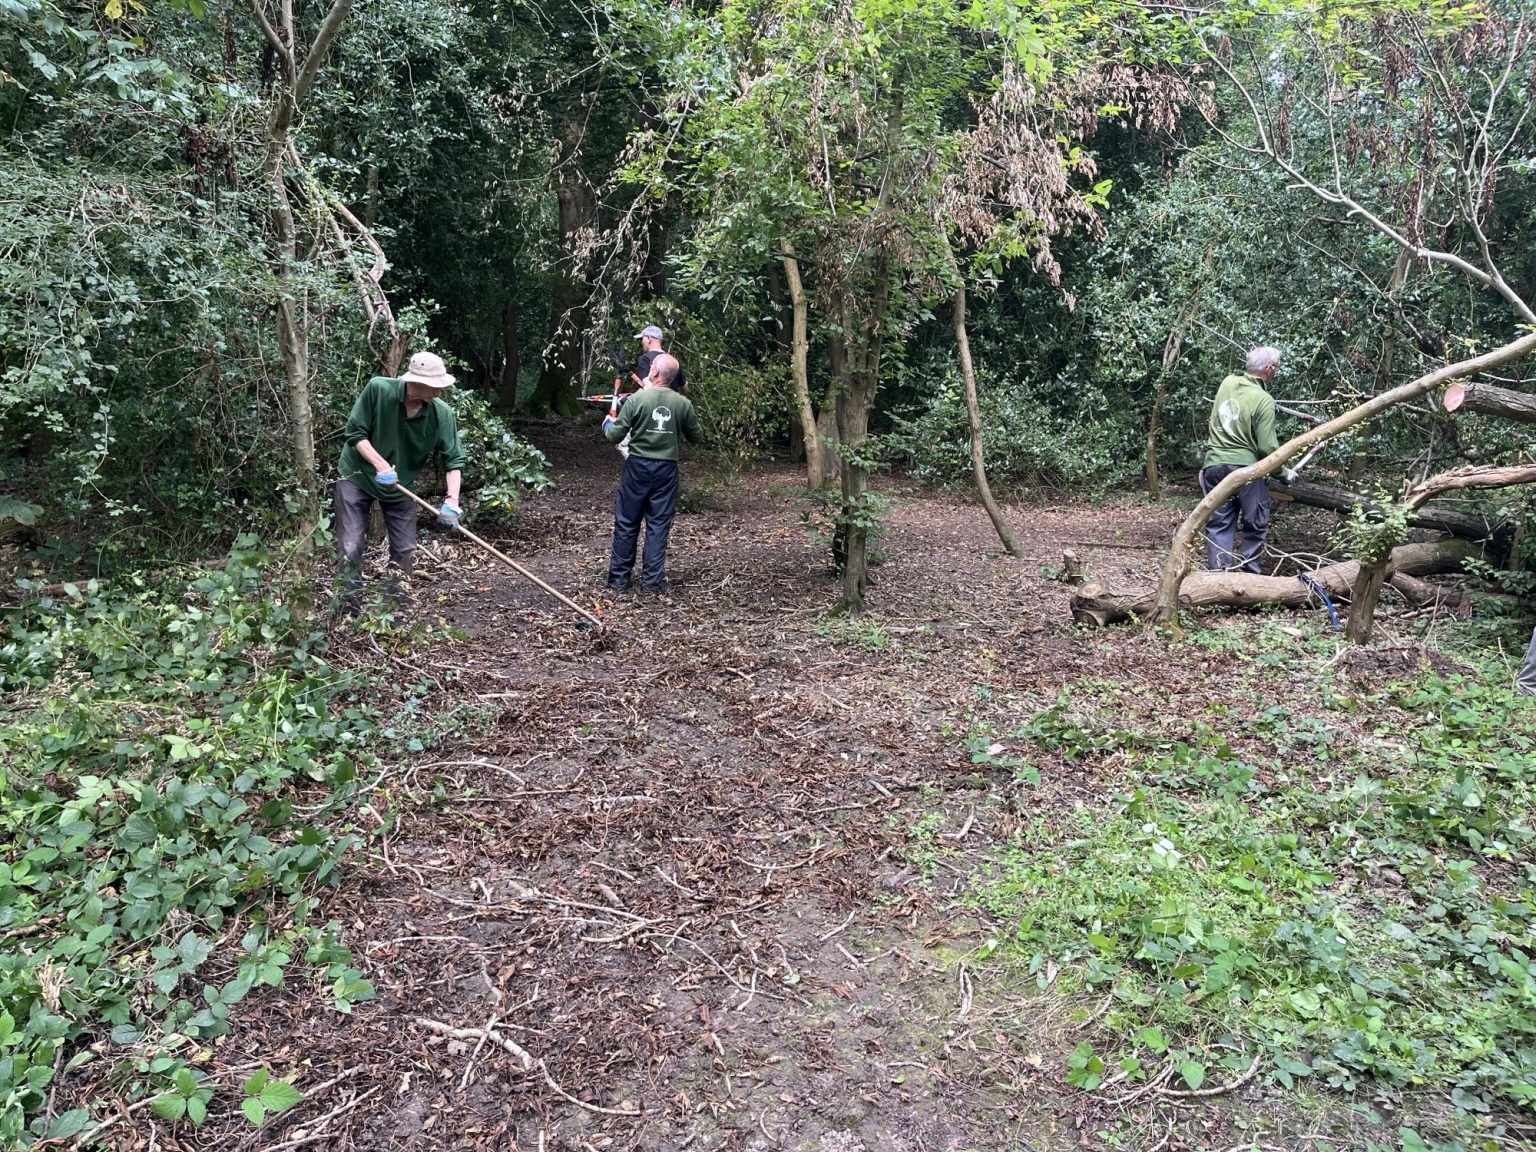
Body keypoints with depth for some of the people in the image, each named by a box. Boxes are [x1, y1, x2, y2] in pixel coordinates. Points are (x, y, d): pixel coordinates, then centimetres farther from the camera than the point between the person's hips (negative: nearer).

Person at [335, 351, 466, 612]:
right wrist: (381, 465, -30)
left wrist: (452, 499, -29)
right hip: (357, 476, -3)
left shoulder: (442, 414, -20)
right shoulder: (378, 389, -26)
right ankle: (351, 610, 9)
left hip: (400, 485, 3)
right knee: (351, 548, -3)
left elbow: (454, 459, -15)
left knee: (405, 549, 6)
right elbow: (354, 433, -19)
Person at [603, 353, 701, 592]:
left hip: (638, 467, -1)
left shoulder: (636, 399, -10)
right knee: (658, 526, 7)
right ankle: (652, 581, 9)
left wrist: (607, 423, 15)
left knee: (626, 524, 9)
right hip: (666, 470, 1)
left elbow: (614, 436, -7)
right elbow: (695, 437, 8)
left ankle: (618, 579, 15)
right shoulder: (683, 404, -4)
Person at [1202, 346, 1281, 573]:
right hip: (1246, 468, -5)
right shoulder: (1264, 400, -12)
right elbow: (1267, 447, -11)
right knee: (1255, 525, 11)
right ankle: (1248, 574, 15)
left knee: (1218, 525, 8)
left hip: (1214, 465, 5)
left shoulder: (1227, 382, 3)